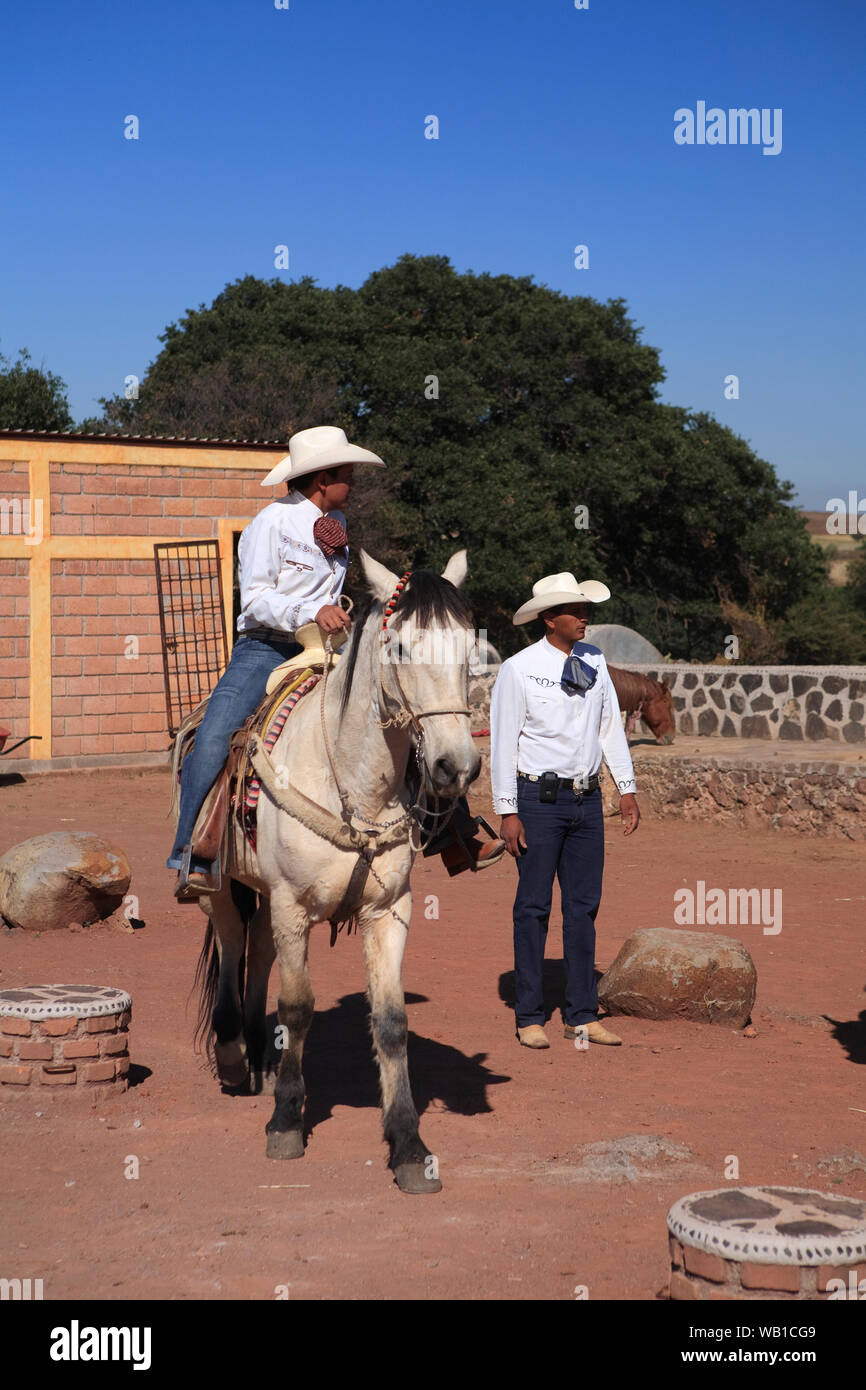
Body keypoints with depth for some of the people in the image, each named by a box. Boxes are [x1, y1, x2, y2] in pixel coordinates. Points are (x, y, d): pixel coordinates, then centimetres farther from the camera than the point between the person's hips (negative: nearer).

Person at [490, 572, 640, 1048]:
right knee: (533, 907, 1)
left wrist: (626, 788, 9)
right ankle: (529, 1018, 9)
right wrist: (507, 811, -12)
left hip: (587, 799, 5)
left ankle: (582, 1015, 16)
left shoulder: (594, 661, 7)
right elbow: (503, 742, -9)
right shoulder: (518, 669, -9)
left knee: (584, 907, 8)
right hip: (539, 799, -5)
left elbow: (611, 725, 13)